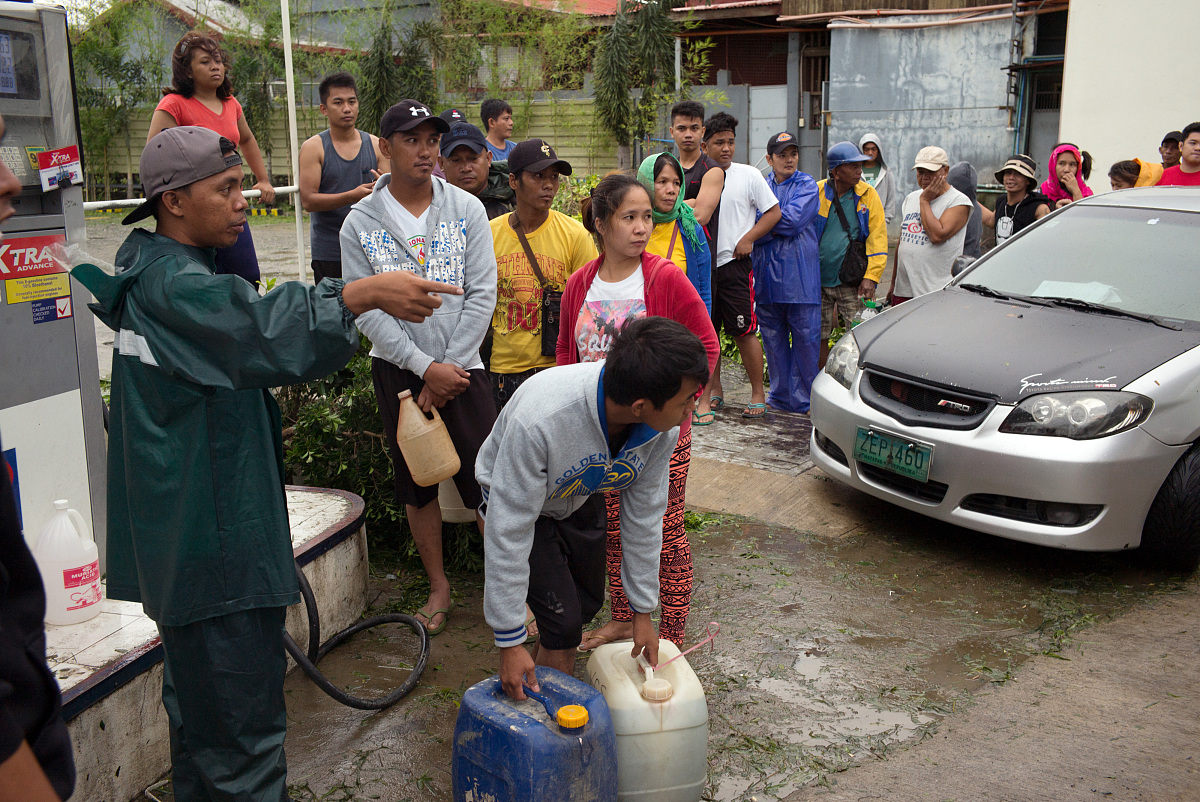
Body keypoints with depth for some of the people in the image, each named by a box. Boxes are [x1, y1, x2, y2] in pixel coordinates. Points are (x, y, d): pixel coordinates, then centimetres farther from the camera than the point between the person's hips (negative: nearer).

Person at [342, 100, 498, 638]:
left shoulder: (466, 209, -1)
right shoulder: (360, 222, -2)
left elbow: (481, 294, -4)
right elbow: (365, 310, -6)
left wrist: (449, 368, -10)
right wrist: (426, 368, -12)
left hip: (460, 366, -1)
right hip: (396, 370, 1)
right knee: (416, 483, 10)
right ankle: (438, 587, 26)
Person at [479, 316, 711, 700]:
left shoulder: (663, 427, -28)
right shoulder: (539, 421, -45)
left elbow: (643, 516, -13)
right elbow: (508, 532, -37)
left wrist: (643, 612, -4)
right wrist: (510, 644, -30)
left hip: (580, 498, 5)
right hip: (516, 494, -5)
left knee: (588, 602, 14)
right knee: (564, 621, -12)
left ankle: (544, 667, 39)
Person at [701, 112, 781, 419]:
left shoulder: (748, 175, 0)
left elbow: (773, 212, 3)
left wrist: (747, 239, -8)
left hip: (735, 264, -4)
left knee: (744, 331, -4)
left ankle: (758, 395, 5)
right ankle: (715, 393, 20)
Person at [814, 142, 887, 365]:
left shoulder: (868, 195, 0)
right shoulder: (816, 193, 0)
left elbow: (877, 238, -1)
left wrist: (871, 276, -10)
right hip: (818, 281, 1)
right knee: (819, 337, 8)